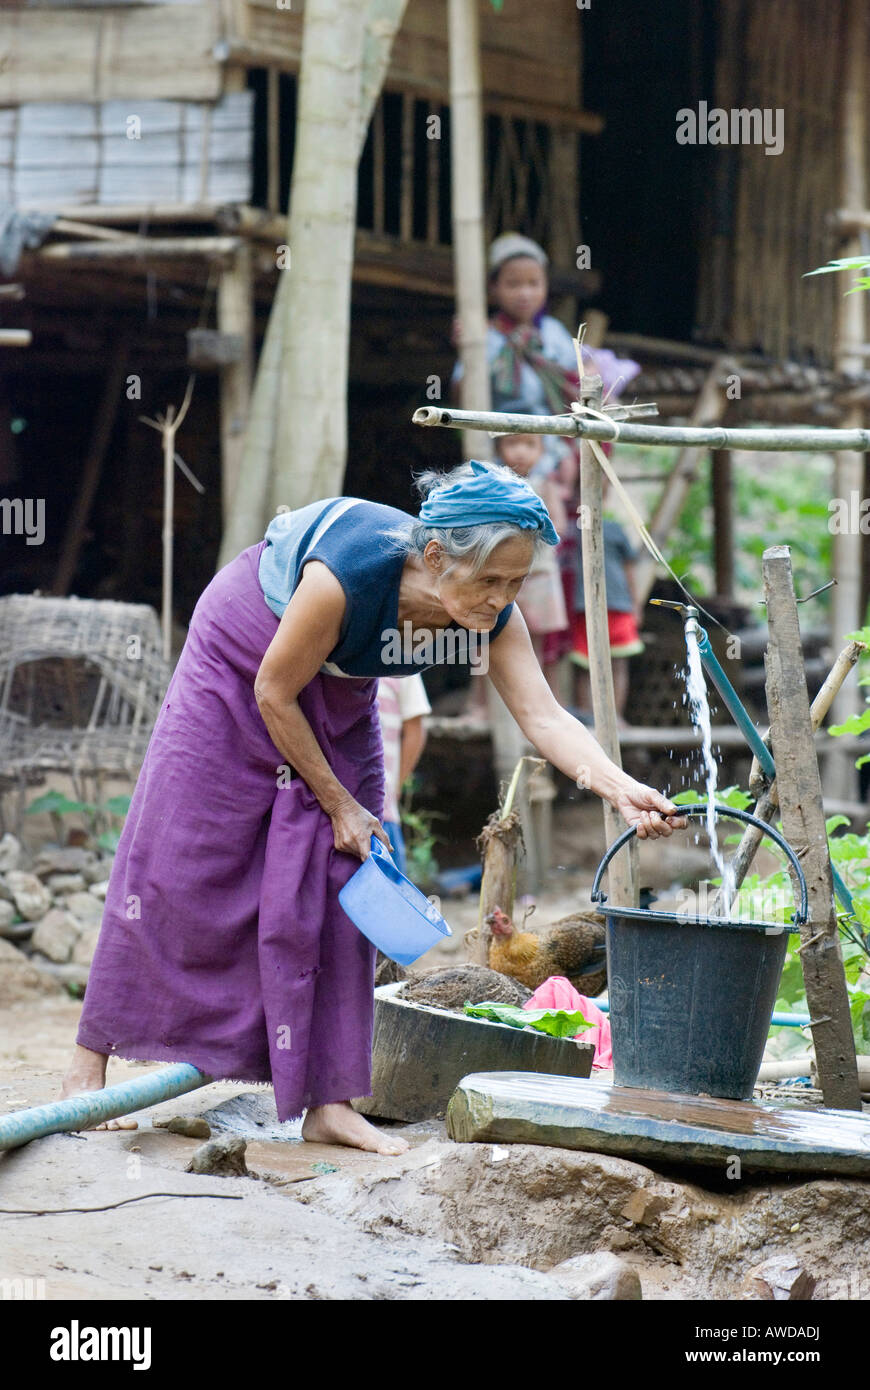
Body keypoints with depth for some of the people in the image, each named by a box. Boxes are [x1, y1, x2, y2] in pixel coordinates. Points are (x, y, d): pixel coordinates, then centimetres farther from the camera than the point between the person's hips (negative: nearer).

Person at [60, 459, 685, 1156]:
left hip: (336, 696, 5)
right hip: (240, 664, -5)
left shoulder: (495, 617, -25)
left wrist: (622, 788, -50)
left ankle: (328, 1102, -1)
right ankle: (89, 1066, 8)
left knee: (337, 881, -3)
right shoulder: (348, 576, -41)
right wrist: (337, 803, -19)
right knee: (178, 864, -3)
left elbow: (544, 715, -32)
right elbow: (273, 693, -28)